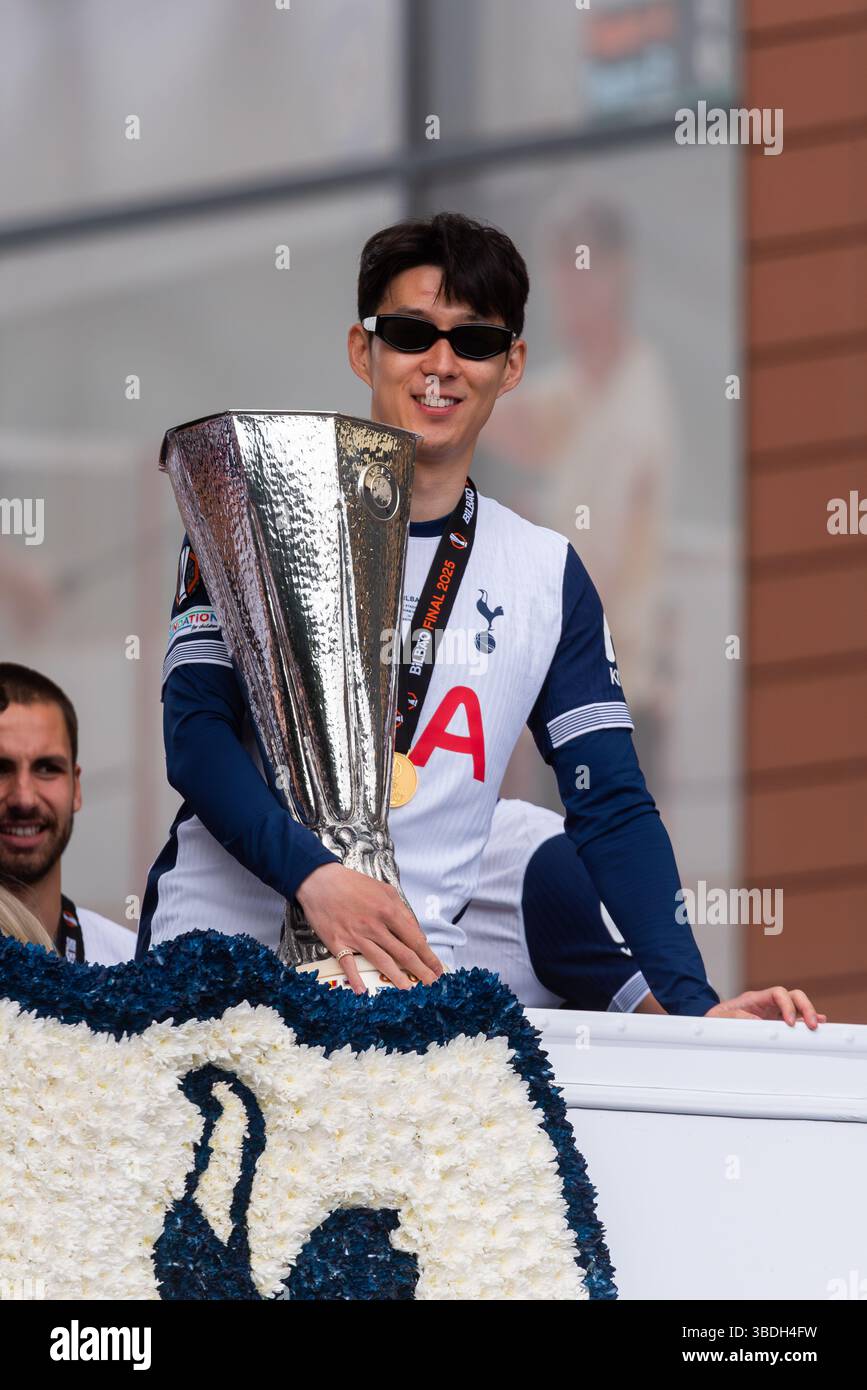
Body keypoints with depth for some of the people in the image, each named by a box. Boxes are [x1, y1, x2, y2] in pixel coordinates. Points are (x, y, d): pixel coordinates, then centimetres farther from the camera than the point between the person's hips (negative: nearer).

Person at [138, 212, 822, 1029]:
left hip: (411, 980, 2)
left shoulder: (545, 576, 13)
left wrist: (694, 1002, -5)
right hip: (215, 947, -2)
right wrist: (311, 873, -22)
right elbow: (195, 727, -5)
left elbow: (611, 809, 9)